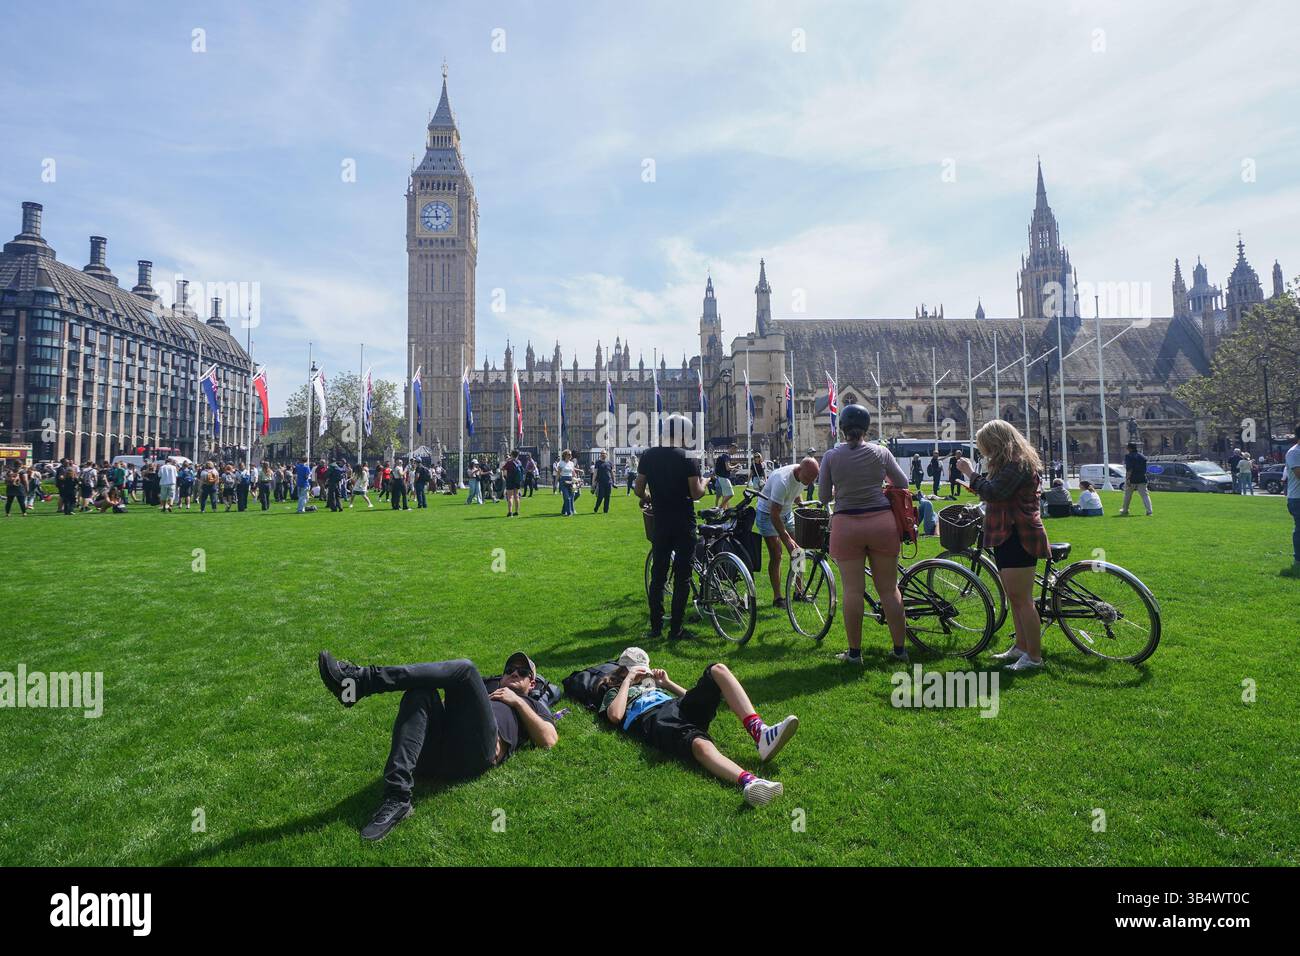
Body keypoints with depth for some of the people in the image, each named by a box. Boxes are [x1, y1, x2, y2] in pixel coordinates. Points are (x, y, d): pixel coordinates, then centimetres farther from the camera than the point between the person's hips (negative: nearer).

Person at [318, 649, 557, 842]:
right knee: (420, 691, -22)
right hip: (437, 752, 5)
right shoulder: (484, 692, 42)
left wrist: (517, 702, 10)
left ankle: (362, 679, -28)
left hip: (476, 753, -5)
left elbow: (549, 740, 9)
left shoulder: (533, 705, 31)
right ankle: (397, 798, -36)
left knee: (464, 668, -20)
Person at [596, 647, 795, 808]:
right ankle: (749, 782, -68)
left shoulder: (653, 685, 44)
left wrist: (667, 682, 28)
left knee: (718, 670, -20)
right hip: (656, 722, -6)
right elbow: (615, 716, 3)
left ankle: (759, 733, -37)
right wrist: (627, 681, 12)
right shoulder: (613, 692, 29)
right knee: (700, 744, -40)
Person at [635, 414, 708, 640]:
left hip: (660, 522, 4)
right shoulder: (688, 458, -10)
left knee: (658, 574, 12)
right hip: (684, 524, -4)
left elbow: (639, 489, 3)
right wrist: (704, 483, 7)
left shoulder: (649, 456, 2)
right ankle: (675, 629, 5)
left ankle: (655, 626, 16)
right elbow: (696, 493, -13)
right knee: (682, 575, 3)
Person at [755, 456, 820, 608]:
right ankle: (777, 597, -1)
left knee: (797, 551, 3)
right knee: (776, 556, -9)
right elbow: (774, 514, -33)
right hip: (768, 514, -7)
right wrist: (787, 539, -33)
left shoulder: (804, 476, -10)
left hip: (787, 512, 7)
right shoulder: (782, 480, -35)